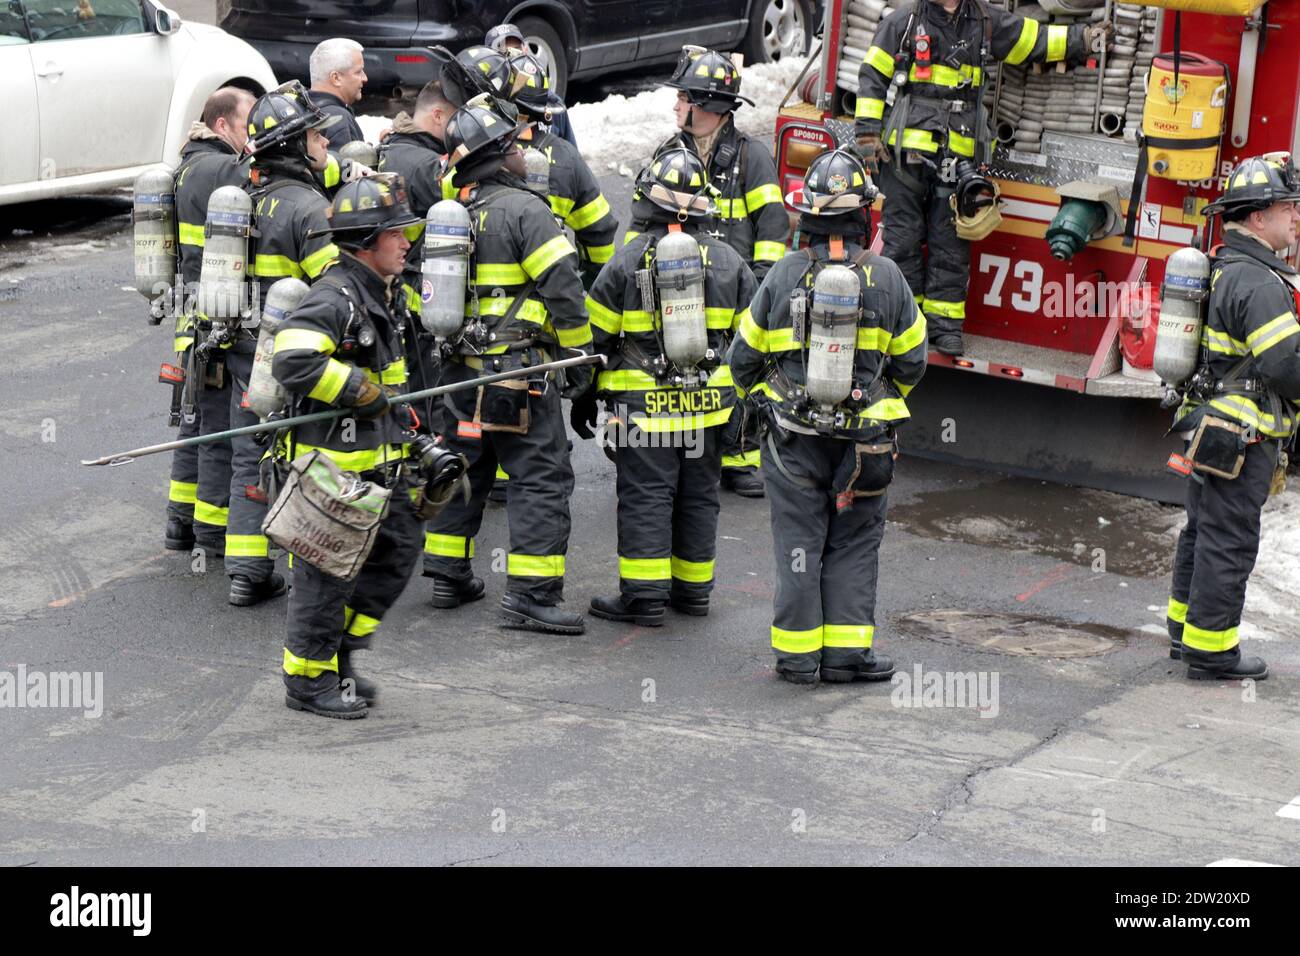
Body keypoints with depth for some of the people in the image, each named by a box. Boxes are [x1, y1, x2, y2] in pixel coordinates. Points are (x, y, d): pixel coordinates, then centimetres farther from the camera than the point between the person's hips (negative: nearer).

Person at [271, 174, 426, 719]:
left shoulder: (382, 296, 13)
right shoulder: (333, 299, -19)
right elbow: (292, 362, -31)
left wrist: (402, 430, 26)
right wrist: (359, 390, -23)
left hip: (376, 461, 10)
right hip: (333, 463, -10)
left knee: (400, 548, 14)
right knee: (326, 571, 0)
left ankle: (340, 655, 25)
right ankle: (309, 680, 12)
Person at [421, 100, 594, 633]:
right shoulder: (523, 209, -12)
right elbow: (562, 286, -16)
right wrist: (579, 356, -7)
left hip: (459, 369, 8)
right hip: (517, 369, -8)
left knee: (462, 467, 19)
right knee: (541, 478, -5)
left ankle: (448, 575, 25)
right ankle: (530, 594, -8)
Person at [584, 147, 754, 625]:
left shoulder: (627, 261, -7)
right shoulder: (727, 261, 4)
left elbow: (593, 335, -3)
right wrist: (744, 400, 18)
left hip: (643, 405, -4)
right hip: (708, 402, 4)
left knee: (645, 496, 1)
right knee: (698, 495, 13)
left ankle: (645, 595, 0)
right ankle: (694, 589, 21)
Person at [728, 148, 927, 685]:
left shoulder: (784, 277, -7)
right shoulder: (887, 279, -7)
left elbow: (744, 359, 2)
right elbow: (911, 361, 4)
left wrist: (767, 398, 22)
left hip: (793, 438, 0)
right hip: (865, 439, 0)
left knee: (798, 544, 8)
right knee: (854, 544, 11)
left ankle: (799, 654, 11)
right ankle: (846, 650, 10)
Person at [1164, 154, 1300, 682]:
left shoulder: (1223, 268, 12)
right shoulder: (1257, 283, -21)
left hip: (1208, 431, 10)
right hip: (1242, 439, -10)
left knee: (1202, 532, 18)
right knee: (1228, 543, -3)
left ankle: (1186, 630, 29)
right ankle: (1211, 650, 3)